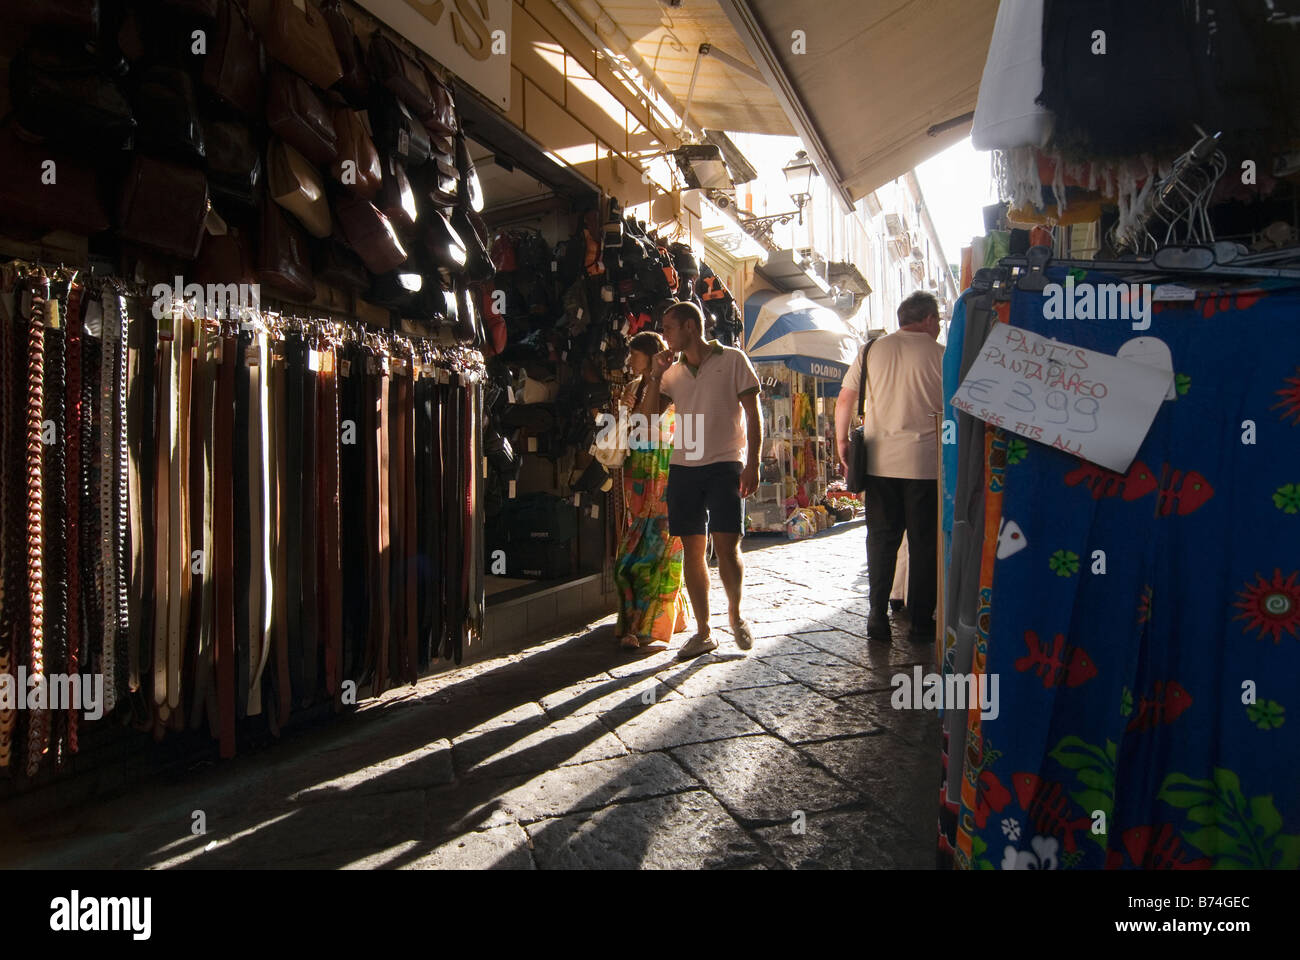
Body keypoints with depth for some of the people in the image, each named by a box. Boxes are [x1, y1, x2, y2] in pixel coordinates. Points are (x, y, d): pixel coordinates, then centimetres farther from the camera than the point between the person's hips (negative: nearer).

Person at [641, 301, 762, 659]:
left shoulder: (732, 359, 1)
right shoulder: (673, 371, 15)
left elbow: (753, 414, -2)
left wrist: (752, 463, -10)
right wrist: (656, 373, 0)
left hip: (725, 465, -4)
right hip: (683, 467, 5)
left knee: (726, 546, -11)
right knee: (693, 549, 4)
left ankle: (735, 615, 15)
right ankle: (703, 632, 14)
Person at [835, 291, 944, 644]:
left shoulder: (872, 351, 6)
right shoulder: (939, 354, -2)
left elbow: (844, 400, 5)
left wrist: (842, 441, 15)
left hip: (880, 461, 3)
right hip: (925, 460, -2)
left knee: (881, 539, 10)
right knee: (924, 542, 6)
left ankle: (878, 616, 11)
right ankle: (921, 622, 11)